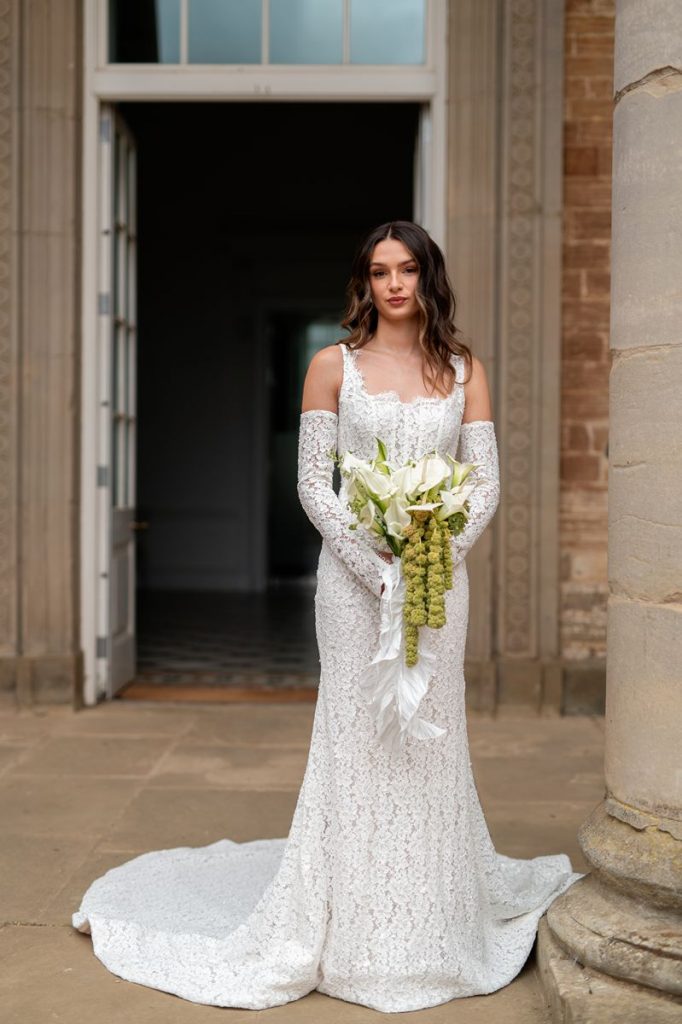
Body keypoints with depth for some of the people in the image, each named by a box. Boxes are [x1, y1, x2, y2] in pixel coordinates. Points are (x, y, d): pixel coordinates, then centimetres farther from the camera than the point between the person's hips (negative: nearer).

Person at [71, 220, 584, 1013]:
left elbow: (486, 481, 4)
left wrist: (440, 554, -13)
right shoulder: (333, 365, 2)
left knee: (432, 739, 8)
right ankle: (355, 934, 15)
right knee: (358, 738, 1)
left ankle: (428, 927, 24)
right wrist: (378, 568, -13)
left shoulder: (463, 369, 8)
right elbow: (313, 483, -3)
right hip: (354, 571, -2)